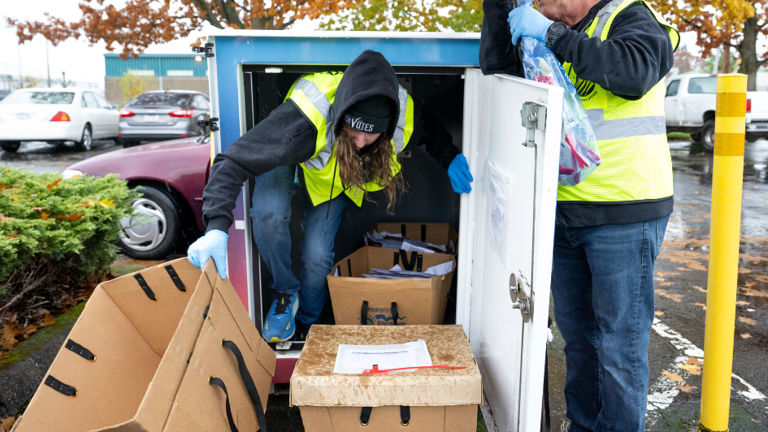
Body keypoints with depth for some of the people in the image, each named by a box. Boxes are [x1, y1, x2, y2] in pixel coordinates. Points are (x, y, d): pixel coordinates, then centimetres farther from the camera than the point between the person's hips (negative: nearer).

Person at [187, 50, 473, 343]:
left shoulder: (403, 116, -32)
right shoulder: (307, 118, -47)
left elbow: (431, 128, -4)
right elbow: (233, 162, -44)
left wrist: (450, 158, -21)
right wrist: (217, 228, -55)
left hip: (337, 179, 3)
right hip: (286, 159, -2)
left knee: (317, 255, -9)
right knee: (268, 215, -33)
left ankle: (305, 325, 23)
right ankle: (285, 292, -3)